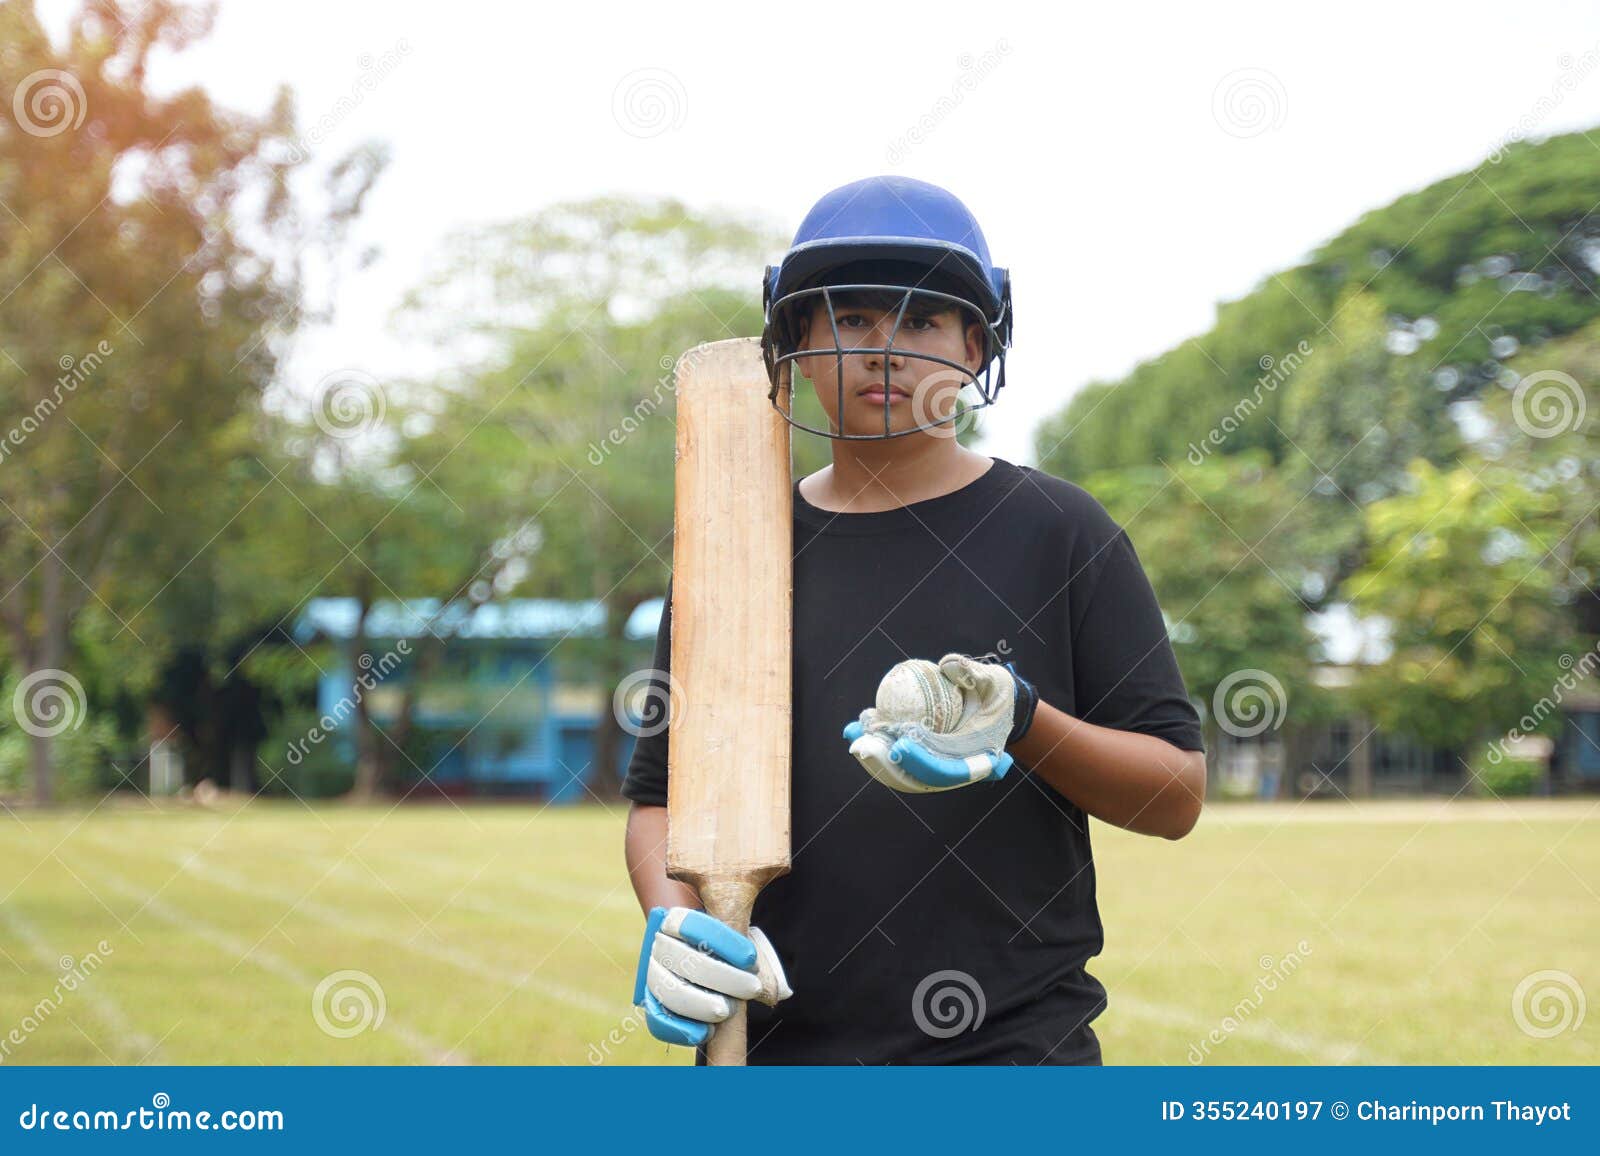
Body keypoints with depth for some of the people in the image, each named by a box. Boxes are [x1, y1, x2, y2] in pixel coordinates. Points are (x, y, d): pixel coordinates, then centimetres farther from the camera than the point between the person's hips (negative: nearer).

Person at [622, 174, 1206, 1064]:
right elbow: (662, 790, 14)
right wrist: (672, 918, -7)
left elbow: (1178, 795, 1)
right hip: (771, 1053, 3)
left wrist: (1023, 724, -17)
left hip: (1013, 1054, -3)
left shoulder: (1059, 531, 2)